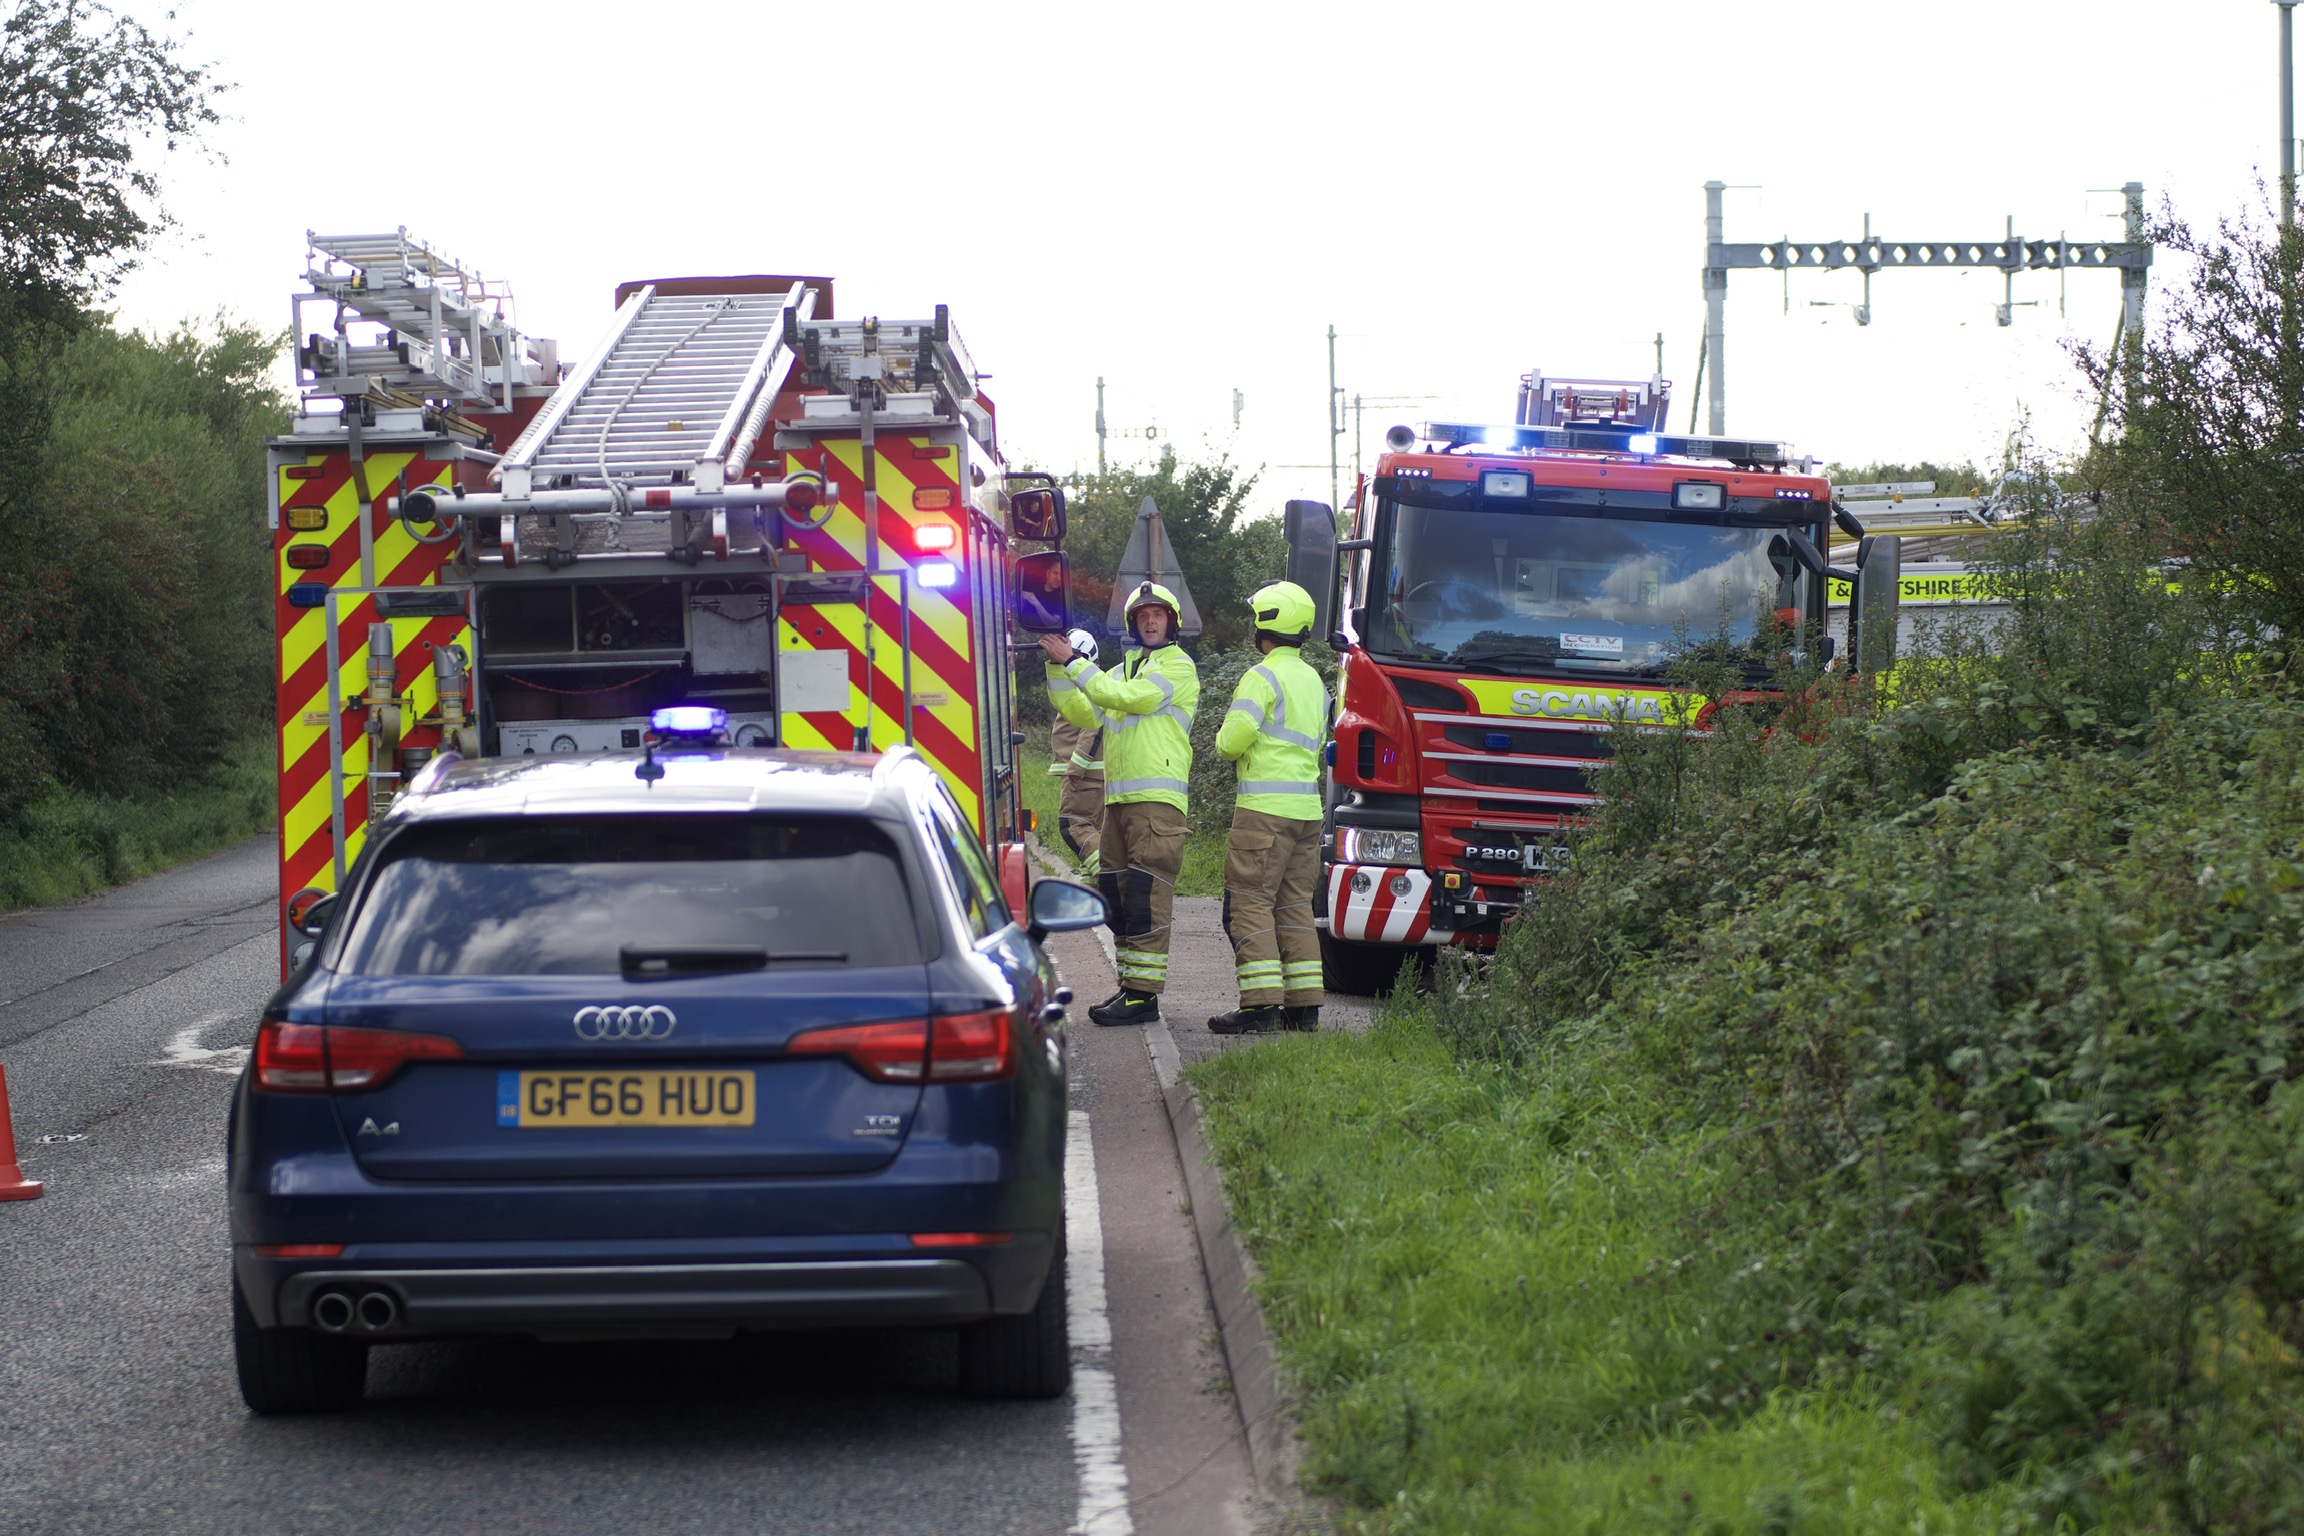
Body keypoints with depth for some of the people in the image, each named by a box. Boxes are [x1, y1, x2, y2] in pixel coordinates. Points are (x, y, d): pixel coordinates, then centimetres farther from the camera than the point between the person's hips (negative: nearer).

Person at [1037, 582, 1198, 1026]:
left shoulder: (1178, 666, -2)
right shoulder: (1125, 669, 23)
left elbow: (1126, 697, -14)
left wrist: (1073, 660, -10)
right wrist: (1058, 666, 5)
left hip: (1157, 799, -8)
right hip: (1119, 799, 8)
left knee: (1145, 895, -12)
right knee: (1115, 893, 9)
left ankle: (1143, 995, -14)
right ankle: (1129, 985, 16)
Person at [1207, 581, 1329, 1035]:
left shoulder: (1262, 677, -9)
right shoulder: (1313, 681, 17)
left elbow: (1232, 741, -14)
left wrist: (1227, 742, 7)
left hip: (1266, 807, -8)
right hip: (1308, 806, 8)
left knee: (1250, 902, -6)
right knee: (1294, 905, 11)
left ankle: (1260, 1004, -13)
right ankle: (1303, 1005, 8)